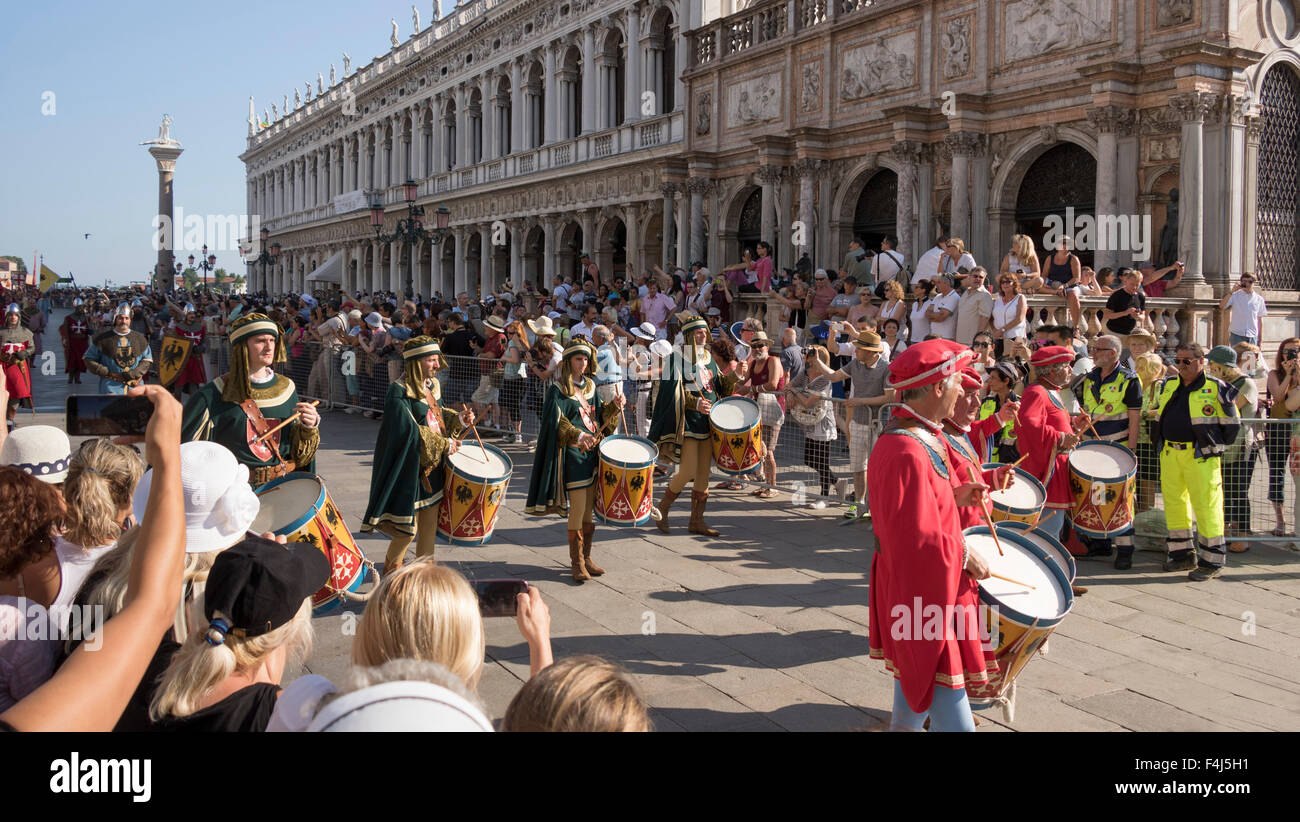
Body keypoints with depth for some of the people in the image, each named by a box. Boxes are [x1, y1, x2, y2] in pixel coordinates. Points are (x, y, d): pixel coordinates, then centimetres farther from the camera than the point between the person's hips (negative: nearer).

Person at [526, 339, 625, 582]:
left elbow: (600, 415, 18)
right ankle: (576, 562, 2)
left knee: (590, 510, 9)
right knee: (577, 509, -7)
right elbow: (557, 421, -15)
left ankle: (585, 558, 19)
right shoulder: (558, 389, -5)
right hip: (572, 454, -6)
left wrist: (614, 406, -1)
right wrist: (578, 436, -29)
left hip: (593, 452, 6)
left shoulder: (590, 386, 15)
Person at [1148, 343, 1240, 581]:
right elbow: (1158, 414, 27)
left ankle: (1212, 561, 2)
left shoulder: (1216, 389, -3)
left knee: (1206, 506, -5)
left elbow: (1232, 423, 2)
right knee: (1173, 503, 10)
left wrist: (1216, 446, 2)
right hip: (1170, 454, 6)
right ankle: (1183, 555, 22)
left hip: (1200, 456, -6)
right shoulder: (1167, 386, 13)